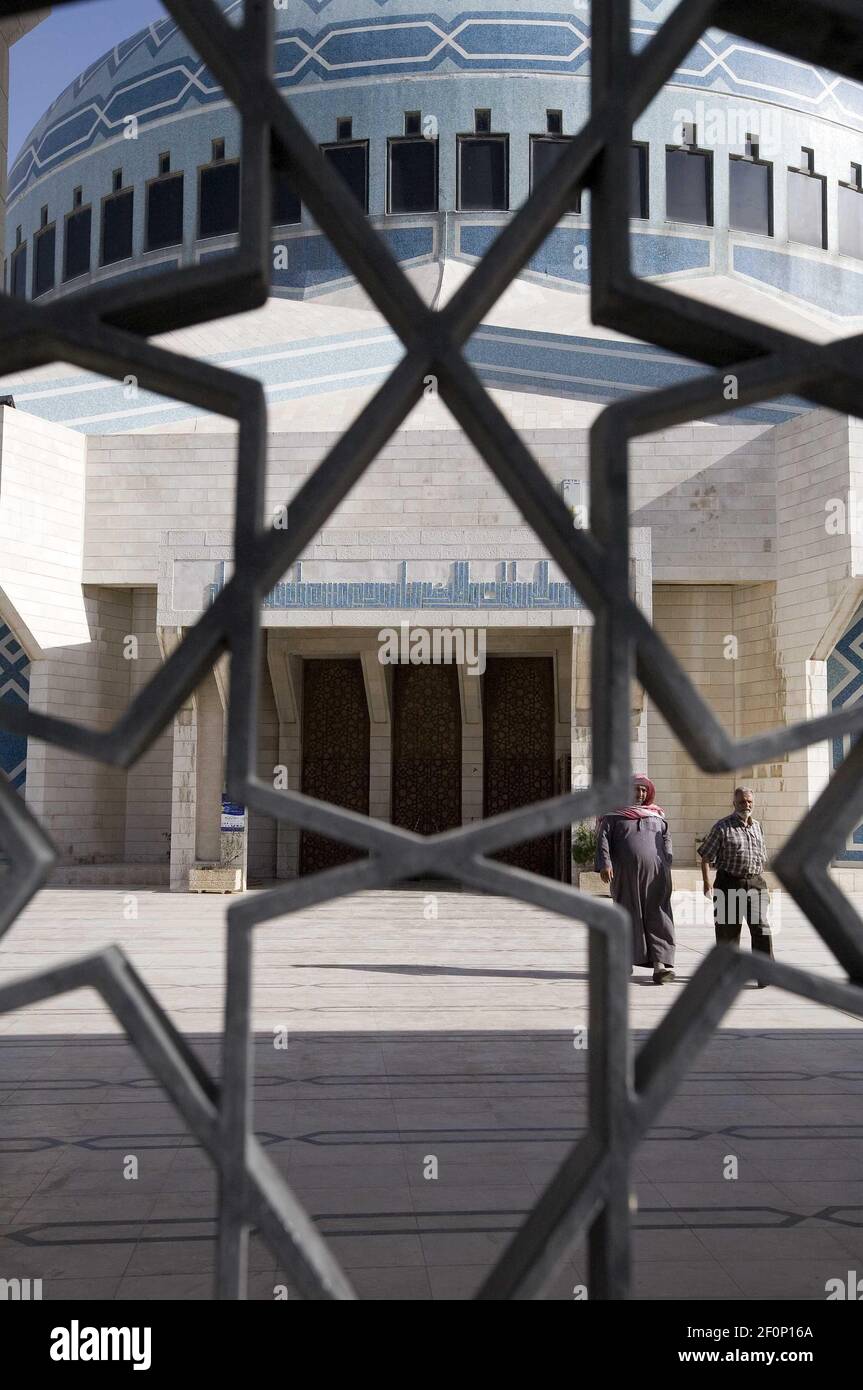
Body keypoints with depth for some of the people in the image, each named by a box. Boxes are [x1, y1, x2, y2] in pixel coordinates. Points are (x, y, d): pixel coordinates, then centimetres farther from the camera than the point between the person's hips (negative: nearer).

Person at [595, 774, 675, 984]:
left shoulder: (657, 815, 18)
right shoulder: (614, 814, 9)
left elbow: (666, 839, 15)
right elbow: (603, 838, -1)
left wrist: (666, 867, 3)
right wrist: (604, 863, -15)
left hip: (655, 874, 2)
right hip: (625, 876, -2)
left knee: (658, 919, -8)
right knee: (628, 919, 4)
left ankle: (660, 964, -15)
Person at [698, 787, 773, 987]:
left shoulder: (757, 827, 14)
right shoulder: (723, 827, -3)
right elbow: (706, 857, -3)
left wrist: (765, 886, 22)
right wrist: (707, 884, -12)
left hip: (755, 883, 3)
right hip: (730, 883, -3)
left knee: (760, 925, -11)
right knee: (728, 928, 4)